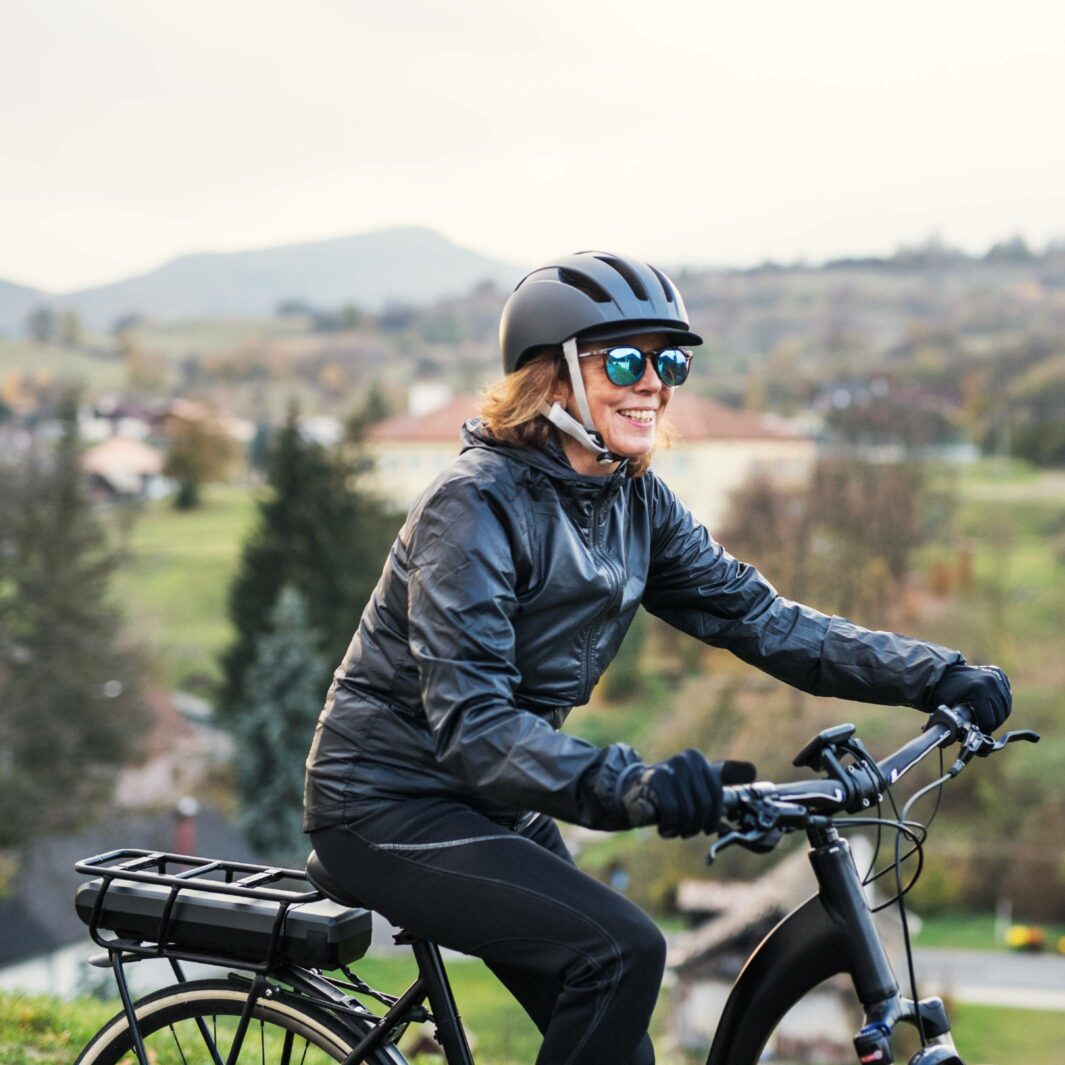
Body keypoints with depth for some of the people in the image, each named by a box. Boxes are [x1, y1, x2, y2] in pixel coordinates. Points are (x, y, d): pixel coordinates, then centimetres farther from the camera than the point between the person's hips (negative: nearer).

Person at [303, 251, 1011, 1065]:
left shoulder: (637, 506, 1)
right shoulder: (478, 502, -22)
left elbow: (760, 618, 0)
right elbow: (471, 722, -30)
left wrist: (937, 676, -10)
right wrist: (631, 786, -45)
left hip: (492, 805, 8)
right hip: (390, 806, -8)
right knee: (623, 950, -23)